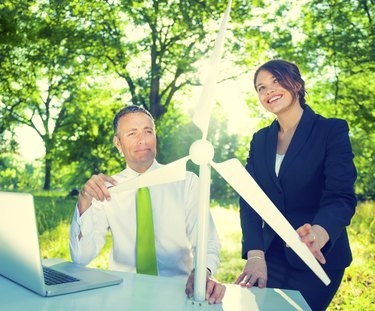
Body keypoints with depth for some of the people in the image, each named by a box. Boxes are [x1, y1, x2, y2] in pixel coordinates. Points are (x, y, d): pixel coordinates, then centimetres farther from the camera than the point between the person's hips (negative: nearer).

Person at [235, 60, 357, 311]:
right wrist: (255, 255, -20)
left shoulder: (332, 130, -9)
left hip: (318, 258, -4)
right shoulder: (260, 140, 5)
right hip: (271, 255, 4)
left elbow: (341, 197, -20)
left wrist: (317, 234, -42)